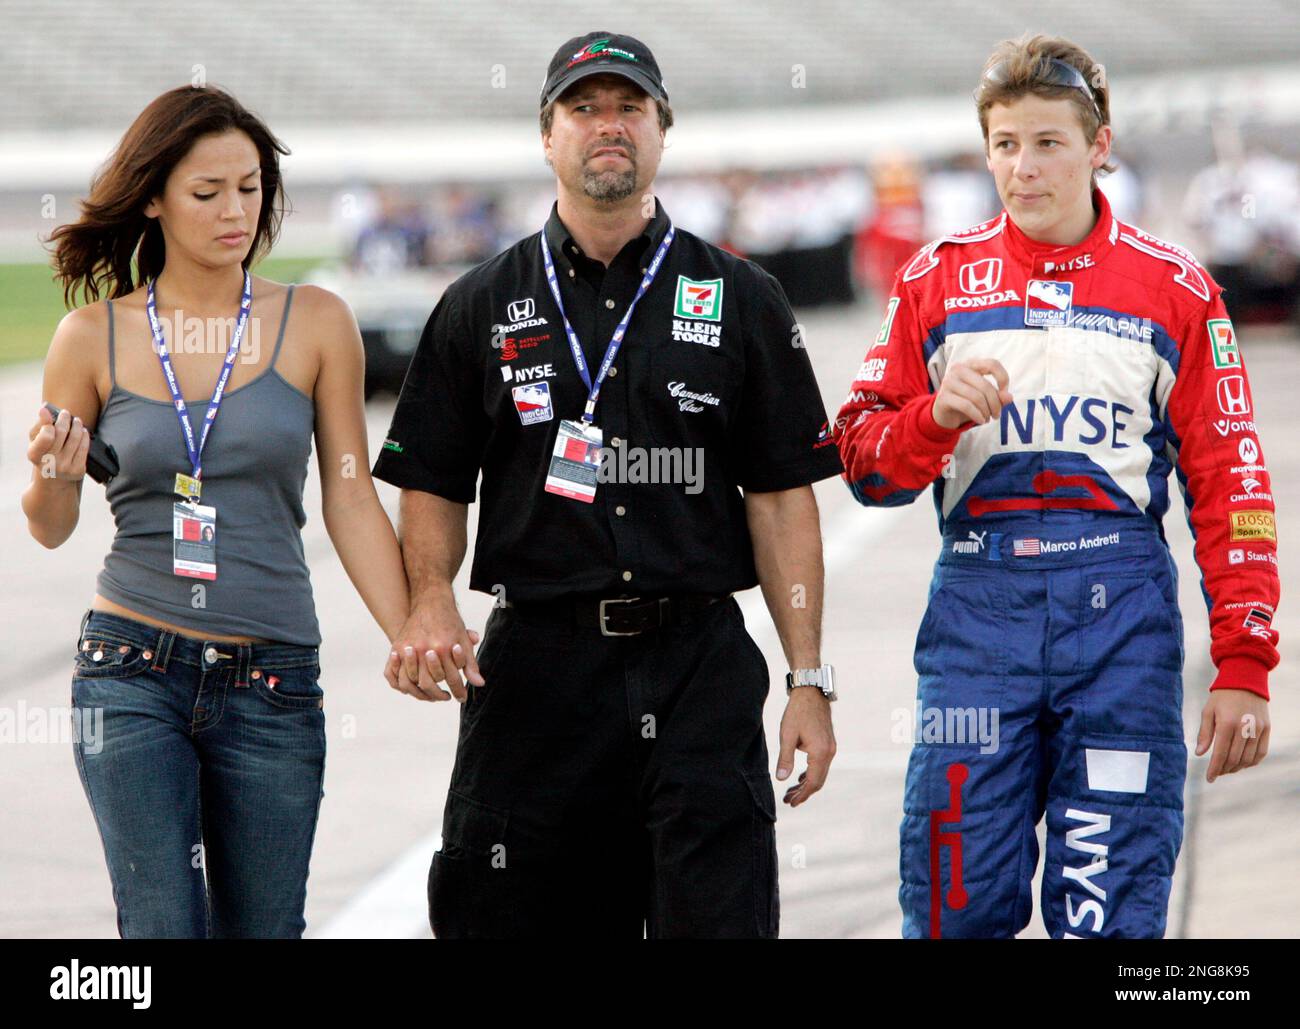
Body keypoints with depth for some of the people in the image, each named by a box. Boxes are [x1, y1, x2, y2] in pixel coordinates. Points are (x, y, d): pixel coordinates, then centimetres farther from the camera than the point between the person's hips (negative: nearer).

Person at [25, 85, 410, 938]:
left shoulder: (315, 324, 2)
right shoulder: (94, 338, 2)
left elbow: (350, 501, 5)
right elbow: (50, 527, 10)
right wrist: (54, 473, -12)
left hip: (272, 684, 1)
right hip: (133, 674, -1)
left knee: (263, 927, 6)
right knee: (164, 925, -10)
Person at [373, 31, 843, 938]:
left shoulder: (741, 302, 8)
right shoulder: (482, 309, 10)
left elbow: (782, 498, 5)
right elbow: (433, 488, 9)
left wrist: (810, 681, 0)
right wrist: (428, 602, -12)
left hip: (700, 667, -1)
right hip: (537, 666, 1)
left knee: (719, 915, -7)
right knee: (519, 920, 3)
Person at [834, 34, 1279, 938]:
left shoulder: (1174, 289, 7)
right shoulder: (938, 280, 10)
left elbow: (1231, 487, 5)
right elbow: (864, 463, 11)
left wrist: (1244, 667, 0)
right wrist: (938, 416, -11)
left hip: (1121, 612, -1)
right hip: (977, 601, 1)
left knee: (1112, 913, -1)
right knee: (959, 902, -2)